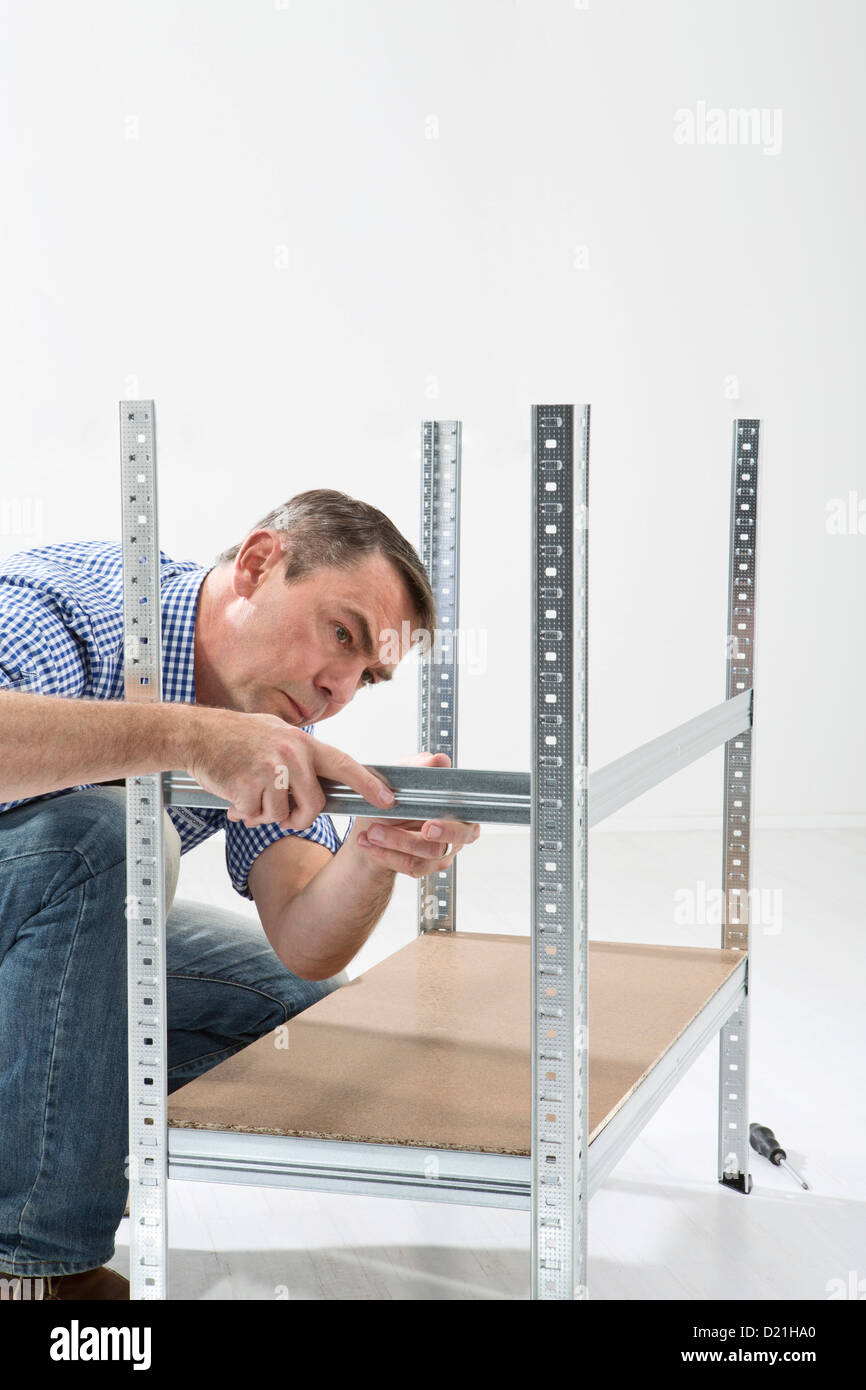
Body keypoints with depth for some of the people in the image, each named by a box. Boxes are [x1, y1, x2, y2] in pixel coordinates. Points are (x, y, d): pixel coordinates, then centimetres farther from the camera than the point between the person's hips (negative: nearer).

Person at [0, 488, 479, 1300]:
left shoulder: (268, 714, -4)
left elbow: (303, 948, -14)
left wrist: (373, 856, -35)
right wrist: (185, 735, -53)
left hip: (69, 937, 8)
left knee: (303, 996, 5)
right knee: (100, 831, -34)